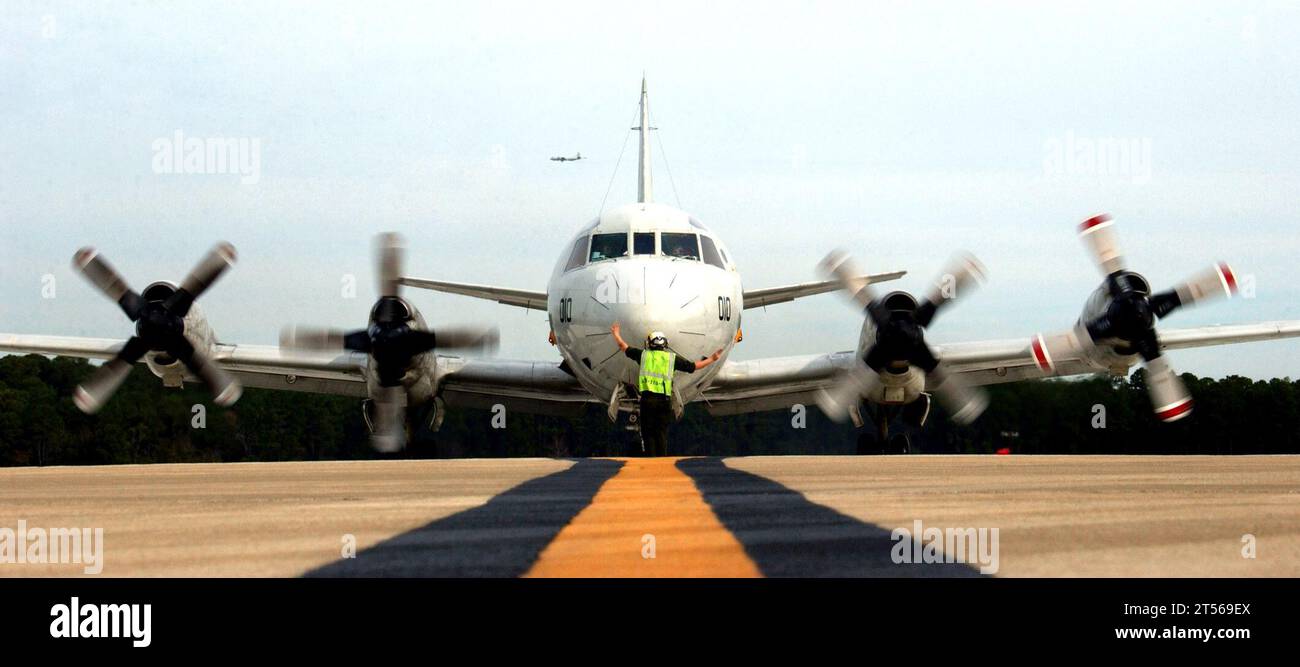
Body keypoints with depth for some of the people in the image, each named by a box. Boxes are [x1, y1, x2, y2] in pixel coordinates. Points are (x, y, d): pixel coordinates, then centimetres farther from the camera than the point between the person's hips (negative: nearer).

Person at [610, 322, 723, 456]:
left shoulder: (644, 355, 10)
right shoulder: (672, 358, 9)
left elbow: (625, 348, 25)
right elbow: (693, 366, 14)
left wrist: (616, 335, 43)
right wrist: (711, 359, 28)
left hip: (647, 399, -1)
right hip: (664, 400, 1)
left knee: (648, 433, 5)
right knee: (662, 434, 6)